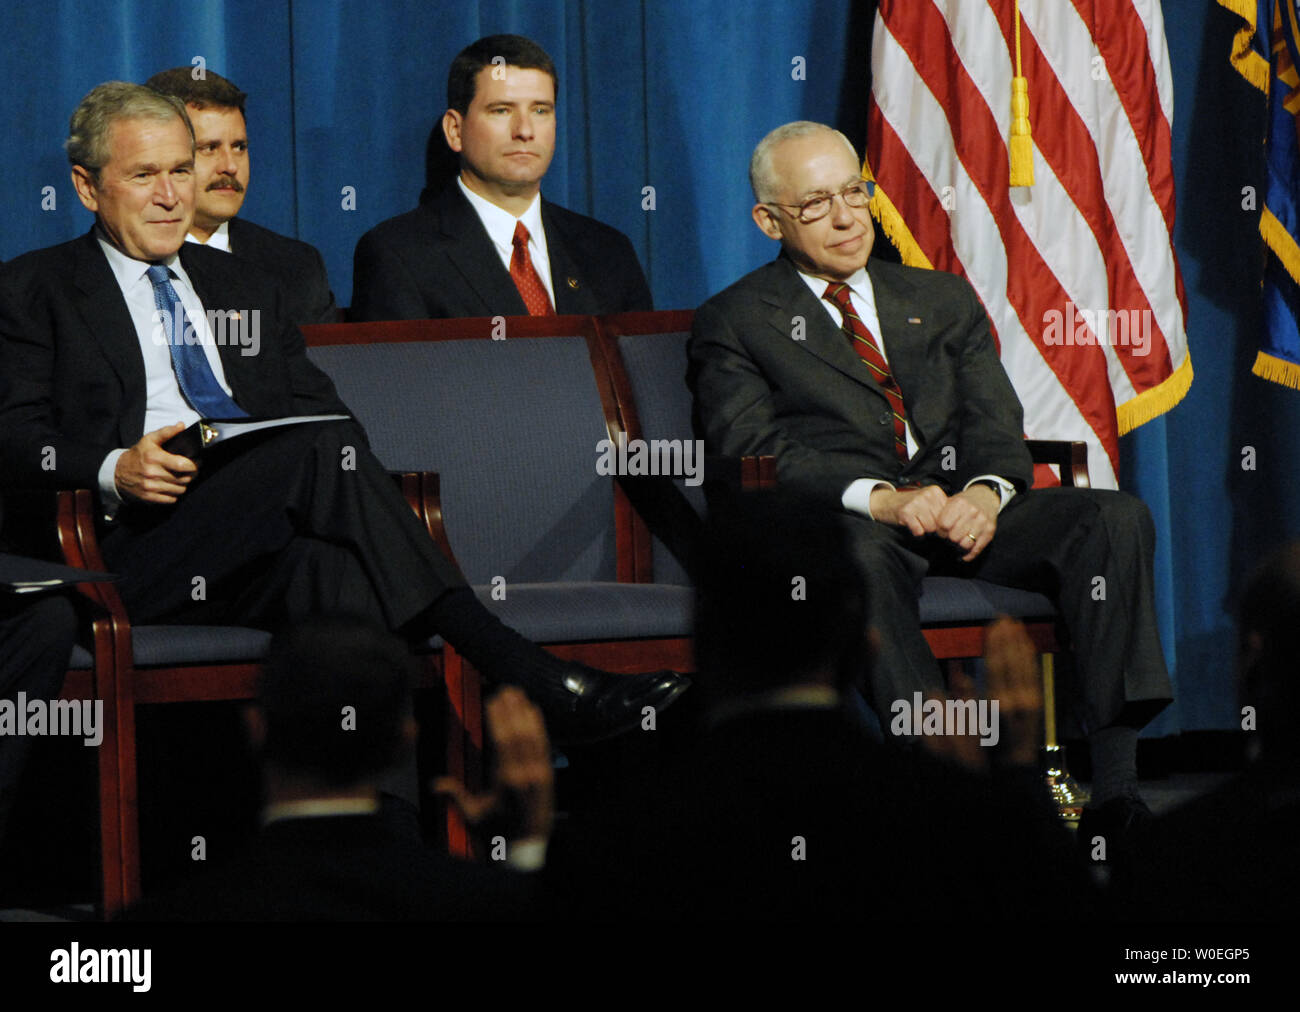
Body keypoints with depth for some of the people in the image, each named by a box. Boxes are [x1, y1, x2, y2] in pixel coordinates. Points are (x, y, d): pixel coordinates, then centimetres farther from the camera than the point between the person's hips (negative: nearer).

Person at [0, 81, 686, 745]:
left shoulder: (245, 290, 30)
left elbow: (323, 410, 22)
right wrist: (115, 469, -16)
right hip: (145, 551, -4)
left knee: (320, 577, -35)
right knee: (320, 451, -32)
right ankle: (523, 675, -40)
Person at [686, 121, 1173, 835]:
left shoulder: (943, 301, 26)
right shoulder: (734, 324, 12)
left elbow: (994, 421, 13)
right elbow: (754, 450, -4)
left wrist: (986, 490, -13)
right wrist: (879, 499, -21)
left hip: (962, 506, 4)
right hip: (835, 522, -4)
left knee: (1116, 519, -22)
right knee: (859, 557, -41)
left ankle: (1115, 780, -33)